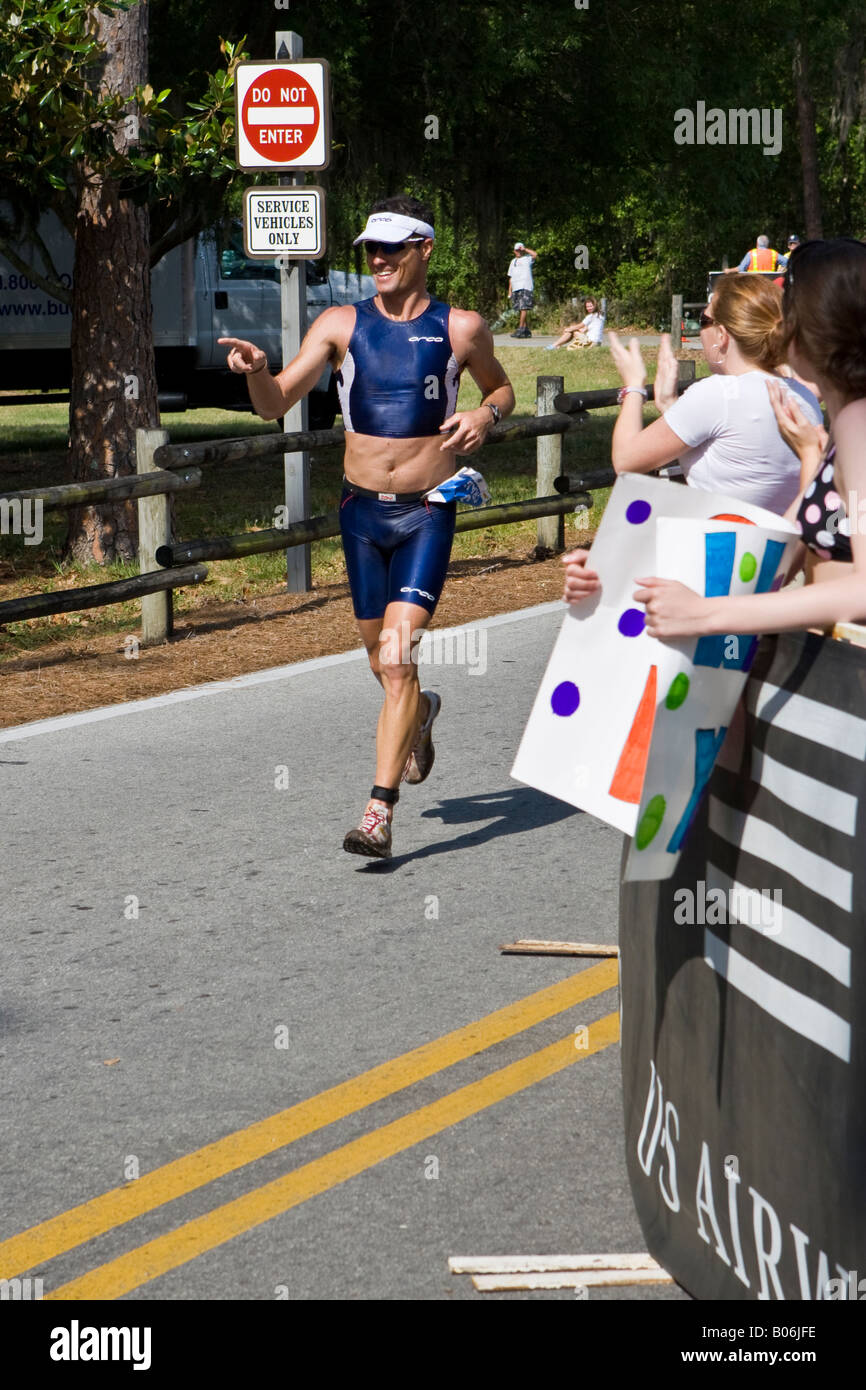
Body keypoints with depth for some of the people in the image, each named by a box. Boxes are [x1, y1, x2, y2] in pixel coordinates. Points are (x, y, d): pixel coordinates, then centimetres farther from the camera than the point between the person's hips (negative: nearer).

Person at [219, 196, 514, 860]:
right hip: (362, 510, 3)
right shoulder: (342, 325, 1)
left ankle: (379, 812, -15)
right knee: (381, 657, 15)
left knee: (397, 659, -15)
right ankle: (419, 712, 51)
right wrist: (256, 371, -26)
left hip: (427, 511, -3)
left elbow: (502, 388, 18)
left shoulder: (462, 328, -1)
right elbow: (276, 403, -4)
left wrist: (486, 414, -5)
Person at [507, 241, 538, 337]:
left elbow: (535, 254, -15)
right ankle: (526, 331, 11)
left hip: (525, 287, -7)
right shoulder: (513, 262, 24)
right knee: (520, 309, 6)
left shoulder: (527, 259, 7)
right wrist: (509, 290, 18)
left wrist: (525, 249, -4)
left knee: (523, 308, -14)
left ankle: (520, 329, -20)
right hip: (515, 289, 7)